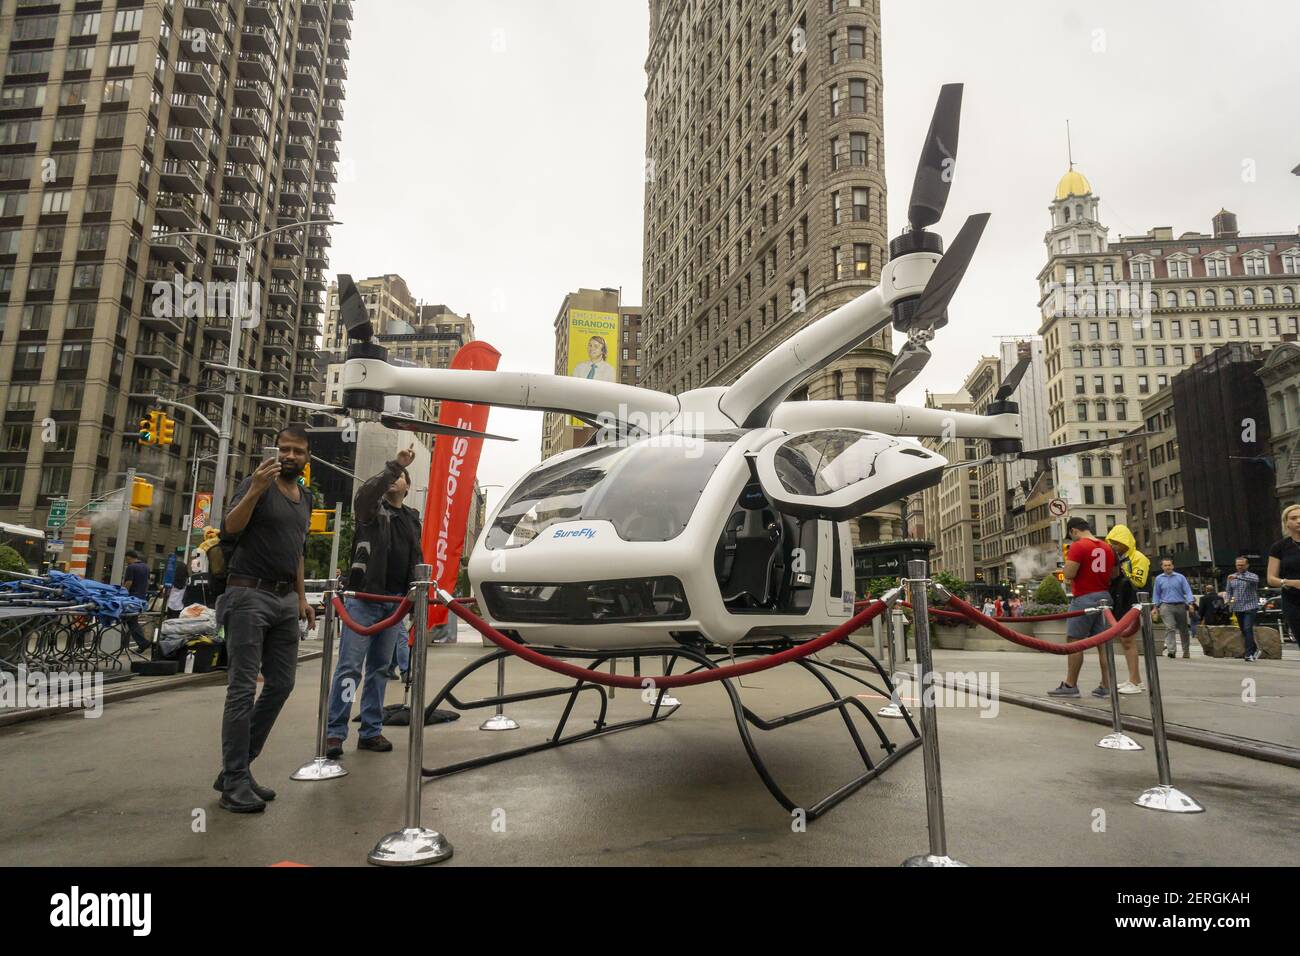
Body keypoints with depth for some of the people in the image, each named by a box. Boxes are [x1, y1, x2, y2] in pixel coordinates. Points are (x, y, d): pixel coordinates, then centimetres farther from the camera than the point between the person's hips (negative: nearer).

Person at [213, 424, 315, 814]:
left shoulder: (305, 498, 16)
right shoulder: (257, 484, -4)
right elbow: (229, 529, -19)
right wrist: (254, 491, -32)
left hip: (286, 599, 7)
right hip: (250, 595, -7)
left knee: (281, 685, 7)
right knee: (243, 688, -6)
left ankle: (238, 767, 18)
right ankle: (234, 783, 0)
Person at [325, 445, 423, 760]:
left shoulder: (413, 519, 18)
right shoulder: (372, 509, 3)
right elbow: (365, 493, -22)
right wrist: (395, 464, -30)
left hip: (395, 603, 5)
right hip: (364, 598, -5)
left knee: (380, 668, 9)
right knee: (350, 667, -7)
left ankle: (371, 731, 14)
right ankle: (334, 732, -3)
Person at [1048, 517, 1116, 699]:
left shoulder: (1078, 546, -12)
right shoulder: (1107, 547, 10)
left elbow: (1069, 574, -17)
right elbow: (1114, 574, 14)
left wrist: (1069, 560, 1)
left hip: (1084, 599, -7)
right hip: (1103, 597, 7)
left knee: (1074, 641, 0)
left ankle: (1070, 685, 3)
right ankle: (1106, 686, 9)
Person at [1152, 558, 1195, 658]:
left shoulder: (1180, 577, 4)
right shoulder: (1158, 578, 8)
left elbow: (1188, 591, 0)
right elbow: (1156, 594, 12)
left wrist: (1190, 603, -13)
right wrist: (1155, 607, 7)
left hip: (1180, 605, 1)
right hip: (1166, 606, -1)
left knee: (1183, 629, 11)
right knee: (1169, 627, -16)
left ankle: (1186, 651, 25)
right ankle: (1171, 650, -23)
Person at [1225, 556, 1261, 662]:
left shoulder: (1252, 576, -1)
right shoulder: (1231, 577, 11)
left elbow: (1255, 580, -27)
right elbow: (1229, 591, 17)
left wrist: (1237, 577, -37)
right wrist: (1229, 600, -1)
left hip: (1250, 607, -5)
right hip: (1237, 608, 5)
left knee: (1248, 629, -16)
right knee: (1243, 631, 10)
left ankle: (1248, 654, -17)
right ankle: (1255, 650, 27)